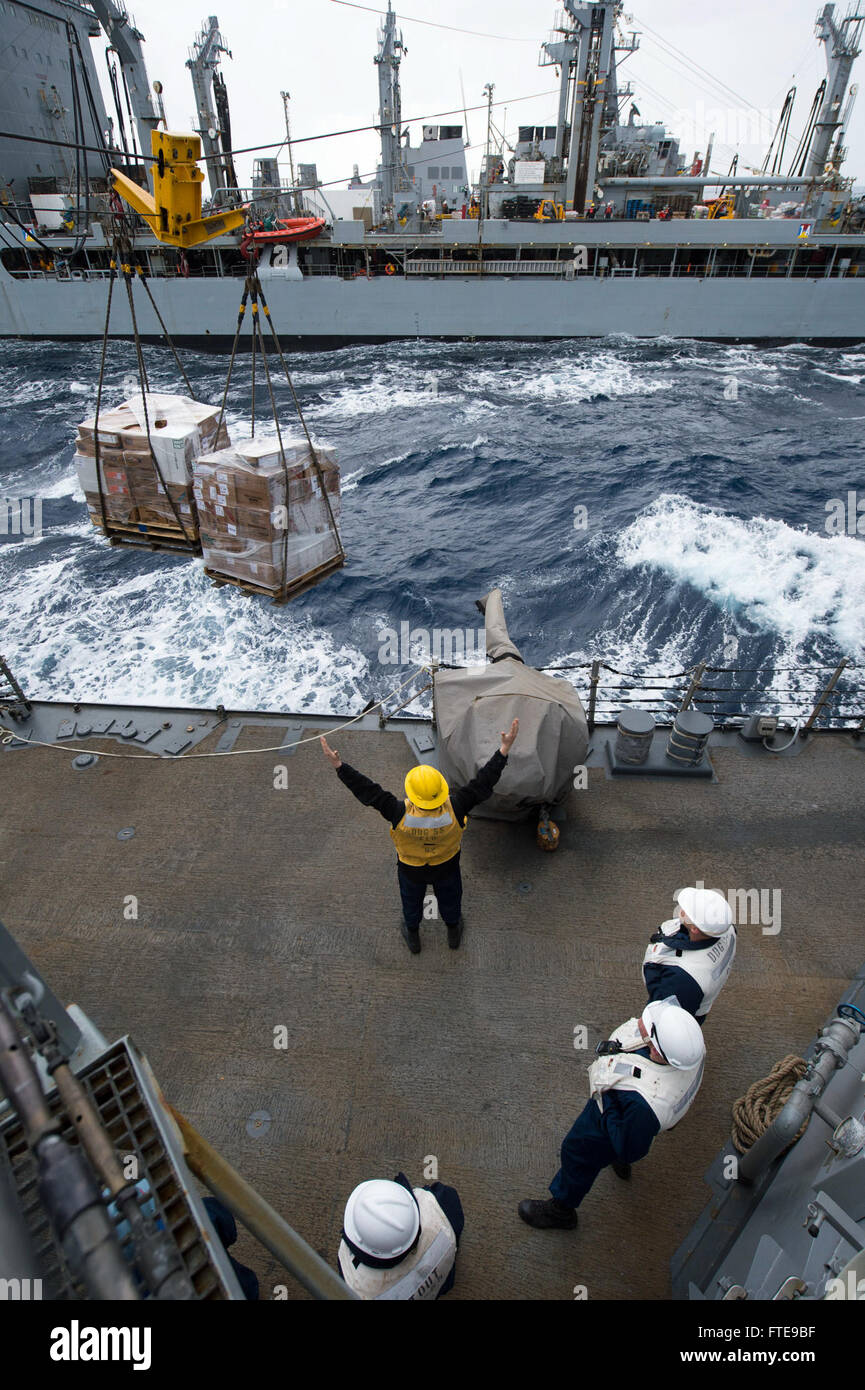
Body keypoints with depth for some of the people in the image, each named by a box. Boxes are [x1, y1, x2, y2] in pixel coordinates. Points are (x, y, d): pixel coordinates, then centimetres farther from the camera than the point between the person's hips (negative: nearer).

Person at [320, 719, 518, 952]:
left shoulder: (401, 814, -41)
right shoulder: (455, 809, -38)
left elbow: (369, 792, -37)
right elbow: (483, 783, -32)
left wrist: (339, 766, -34)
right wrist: (504, 749, -30)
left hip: (411, 869, -1)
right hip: (447, 865, 1)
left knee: (411, 898, 30)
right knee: (449, 896, 31)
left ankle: (412, 937, 58)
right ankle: (453, 933, 60)